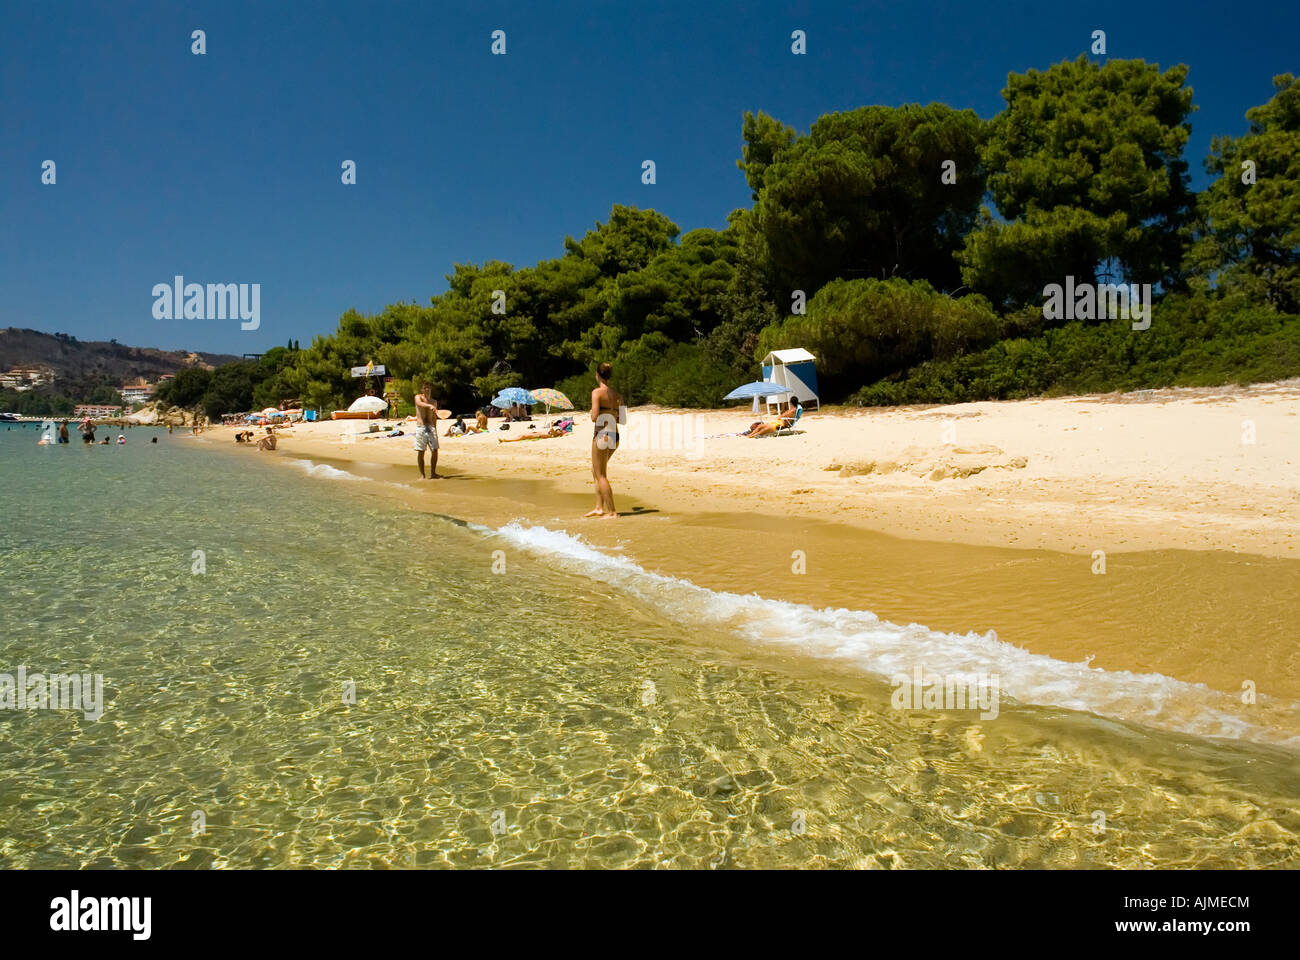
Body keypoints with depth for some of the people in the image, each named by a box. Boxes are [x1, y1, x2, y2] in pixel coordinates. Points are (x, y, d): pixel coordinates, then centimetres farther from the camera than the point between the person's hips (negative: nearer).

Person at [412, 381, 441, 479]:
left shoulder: (433, 402, 14)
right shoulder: (418, 397, 1)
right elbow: (419, 403, -24)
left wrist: (435, 430, 19)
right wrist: (429, 405, -43)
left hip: (431, 427, 4)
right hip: (421, 427, -4)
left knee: (435, 451, 0)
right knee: (420, 452, -1)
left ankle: (433, 473, 12)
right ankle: (422, 475, 6)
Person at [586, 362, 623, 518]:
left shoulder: (597, 392, -9)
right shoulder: (617, 394, 11)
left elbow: (595, 417, -17)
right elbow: (622, 420, 10)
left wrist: (591, 413, 4)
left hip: (602, 435, -7)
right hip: (615, 436, 7)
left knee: (600, 475, 1)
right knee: (595, 471, 20)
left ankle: (612, 512, -2)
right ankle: (599, 508, 20)